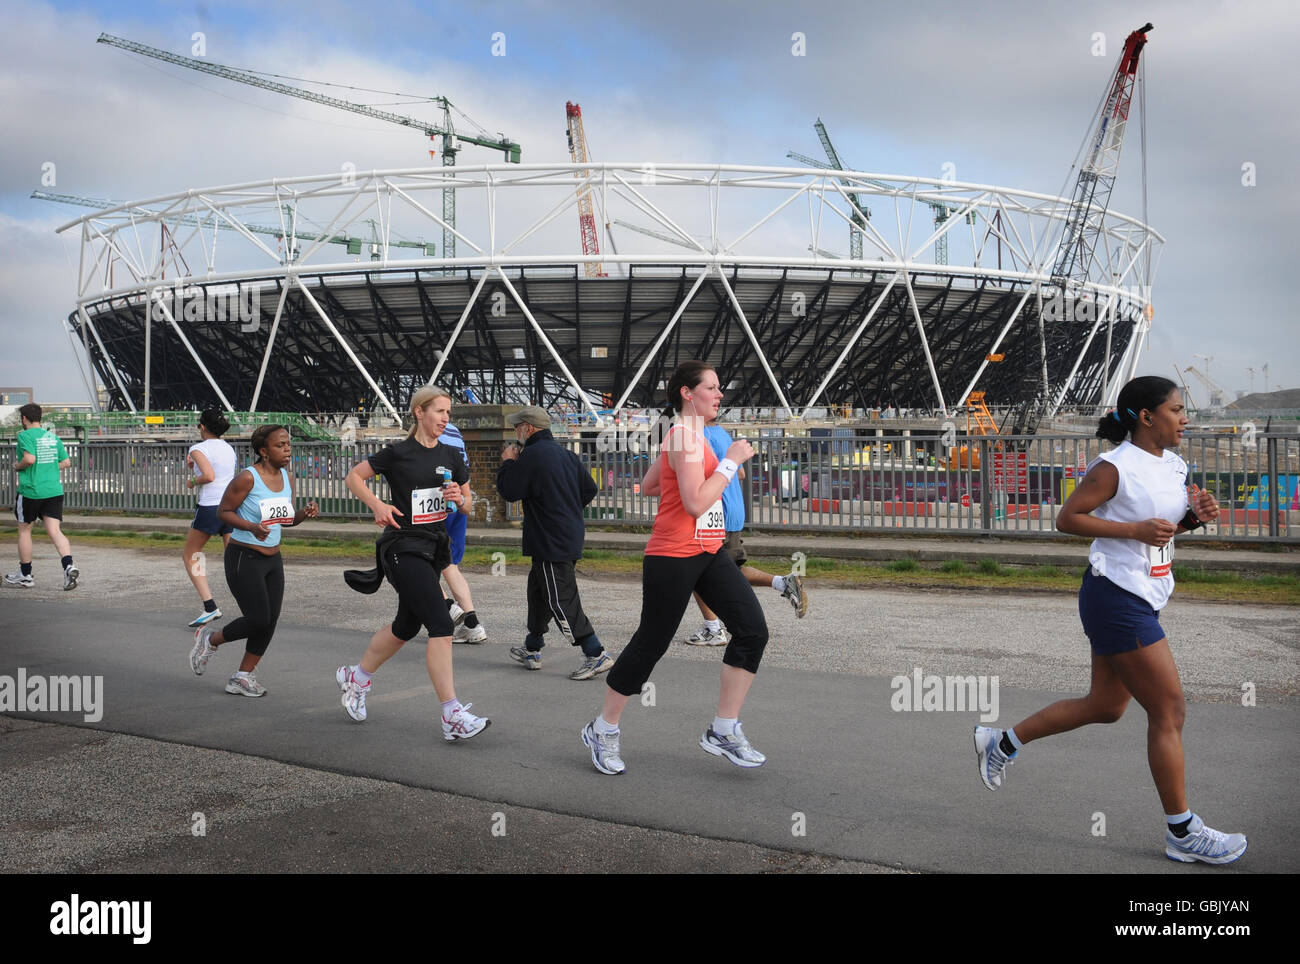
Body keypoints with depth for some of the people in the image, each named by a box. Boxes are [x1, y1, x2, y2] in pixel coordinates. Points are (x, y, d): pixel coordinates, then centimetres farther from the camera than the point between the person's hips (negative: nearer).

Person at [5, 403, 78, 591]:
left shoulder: (25, 435, -7)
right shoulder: (53, 436, 12)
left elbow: (29, 459, -21)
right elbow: (66, 462, 11)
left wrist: (17, 467, -2)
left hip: (31, 490, -5)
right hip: (54, 490, 5)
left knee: (24, 530, 11)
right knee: (54, 531, -1)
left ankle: (25, 575, 20)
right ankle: (69, 565, -24)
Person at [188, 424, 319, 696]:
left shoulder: (286, 477, 6)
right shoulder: (247, 478, -16)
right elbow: (224, 512, -10)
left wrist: (304, 513, -7)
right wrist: (251, 527, -26)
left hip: (273, 559, 7)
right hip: (243, 558, -7)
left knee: (270, 620, 3)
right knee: (258, 619, -9)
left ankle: (242, 677, 17)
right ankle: (210, 639, 20)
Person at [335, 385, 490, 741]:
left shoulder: (451, 456, 9)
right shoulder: (398, 453, -7)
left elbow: (468, 505, 15)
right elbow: (354, 476, 2)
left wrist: (459, 499, -8)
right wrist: (377, 505, -12)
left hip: (434, 548, 7)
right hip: (403, 547, -7)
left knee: (406, 627, 17)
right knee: (441, 625, -17)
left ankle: (355, 677, 41)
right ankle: (452, 716, -15)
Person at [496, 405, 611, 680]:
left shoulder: (531, 455, -15)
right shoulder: (565, 454, 11)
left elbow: (509, 491, -12)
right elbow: (589, 489, 14)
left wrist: (508, 462, 3)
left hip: (551, 541, -10)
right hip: (571, 536, 10)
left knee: (562, 600, -7)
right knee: (538, 589, 22)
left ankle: (596, 655, -10)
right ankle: (532, 650, 33)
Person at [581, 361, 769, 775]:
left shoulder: (685, 433, 15)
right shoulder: (686, 434, -15)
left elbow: (648, 485, 22)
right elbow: (696, 504, -23)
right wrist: (731, 462, -17)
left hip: (707, 553, 9)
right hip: (673, 556, -9)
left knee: (752, 628, -4)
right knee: (650, 644, 1)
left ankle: (723, 732, 4)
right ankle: (603, 730, 21)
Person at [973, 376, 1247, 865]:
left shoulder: (1173, 466, 10)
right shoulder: (1116, 467, -16)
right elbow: (1067, 518, -14)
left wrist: (1195, 516, 1)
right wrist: (1135, 529, -21)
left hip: (1143, 600, 10)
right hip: (1116, 599, -10)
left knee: (1105, 706, 16)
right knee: (1169, 710, -4)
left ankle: (1002, 742, 29)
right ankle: (1182, 833, 9)